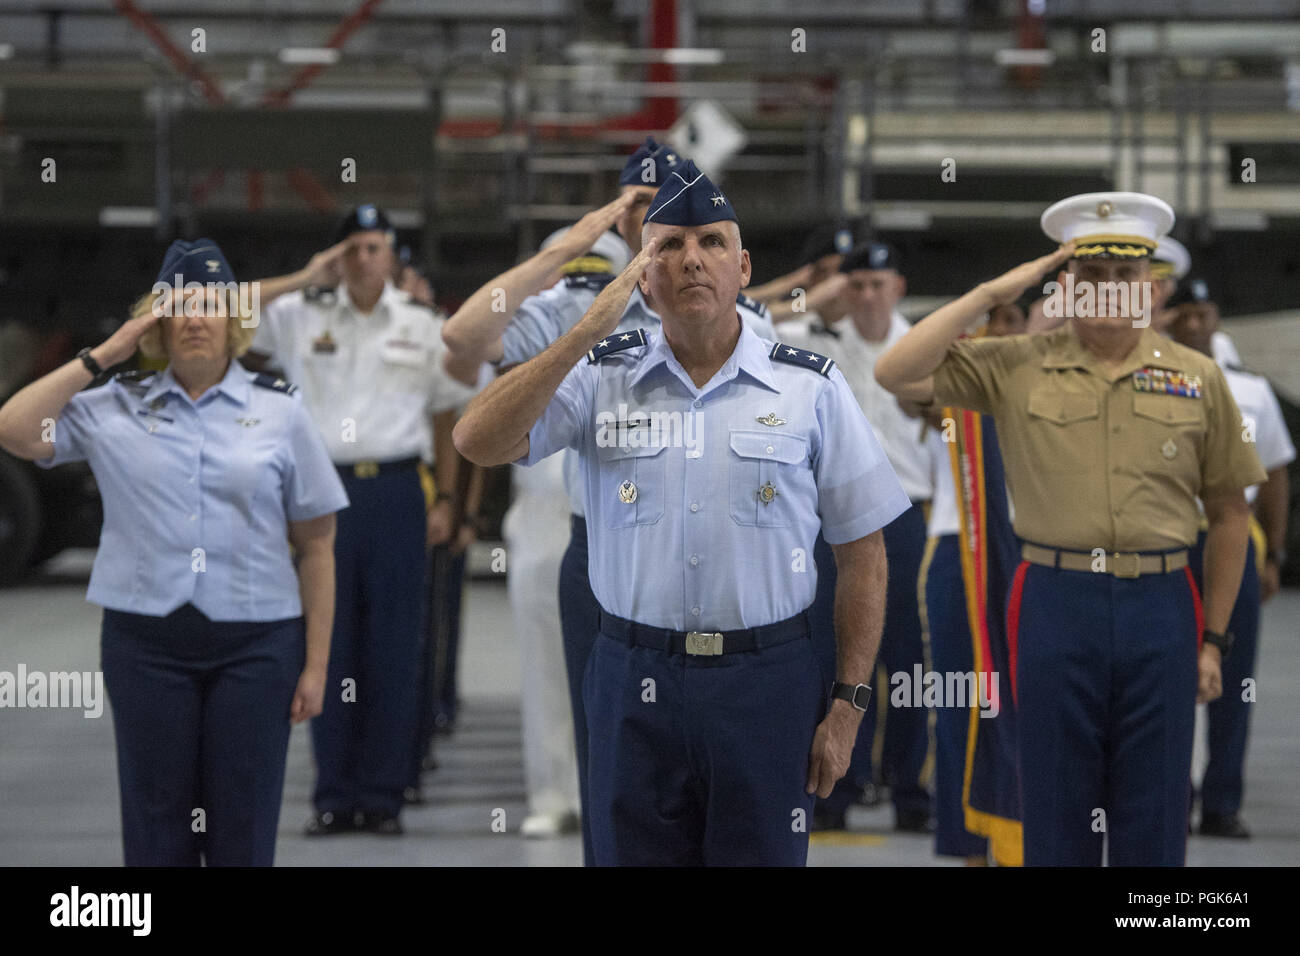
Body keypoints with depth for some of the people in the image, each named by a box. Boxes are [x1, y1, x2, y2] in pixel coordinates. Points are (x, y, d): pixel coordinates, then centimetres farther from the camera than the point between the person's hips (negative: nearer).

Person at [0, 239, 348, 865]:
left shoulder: (279, 411, 5)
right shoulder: (114, 410, 7)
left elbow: (316, 547, 5)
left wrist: (315, 666, 0)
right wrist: (101, 356, -2)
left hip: (255, 646, -1)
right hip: (147, 642, 1)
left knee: (243, 835, 3)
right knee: (156, 835, 5)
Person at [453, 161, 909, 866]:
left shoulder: (810, 389, 3)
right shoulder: (600, 377, 5)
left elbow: (861, 554, 5)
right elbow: (477, 442, -10)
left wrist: (849, 703, 0)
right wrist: (587, 331, -12)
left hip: (767, 682, -1)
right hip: (635, 681, 1)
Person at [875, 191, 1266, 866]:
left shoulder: (1198, 379, 7)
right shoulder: (1014, 368, 4)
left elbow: (1228, 514, 11)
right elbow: (897, 374, -7)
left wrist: (1212, 639, 7)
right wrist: (992, 293, -5)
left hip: (1161, 607, 1)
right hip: (1055, 606, -1)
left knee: (1154, 827, 5)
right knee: (1058, 818, 6)